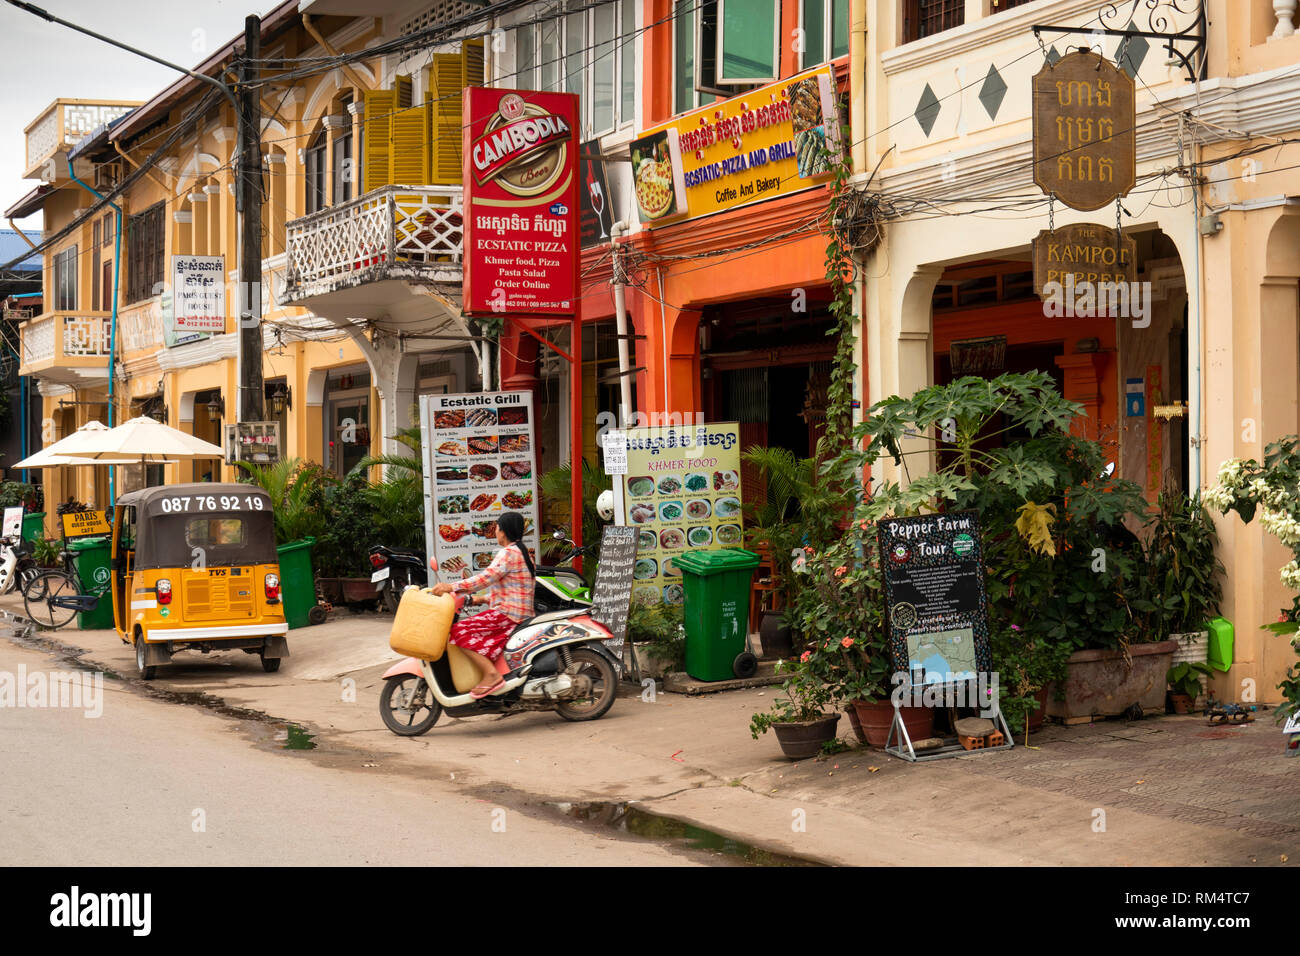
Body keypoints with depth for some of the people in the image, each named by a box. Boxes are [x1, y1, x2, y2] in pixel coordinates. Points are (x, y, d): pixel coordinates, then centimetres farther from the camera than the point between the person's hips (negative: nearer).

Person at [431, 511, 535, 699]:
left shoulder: (508, 553, -11)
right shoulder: (522, 552, 21)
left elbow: (486, 577, -22)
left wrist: (451, 588, -23)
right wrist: (486, 599, 23)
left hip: (508, 613, -10)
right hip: (522, 612, 10)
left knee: (460, 631, -15)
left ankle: (491, 674, -24)